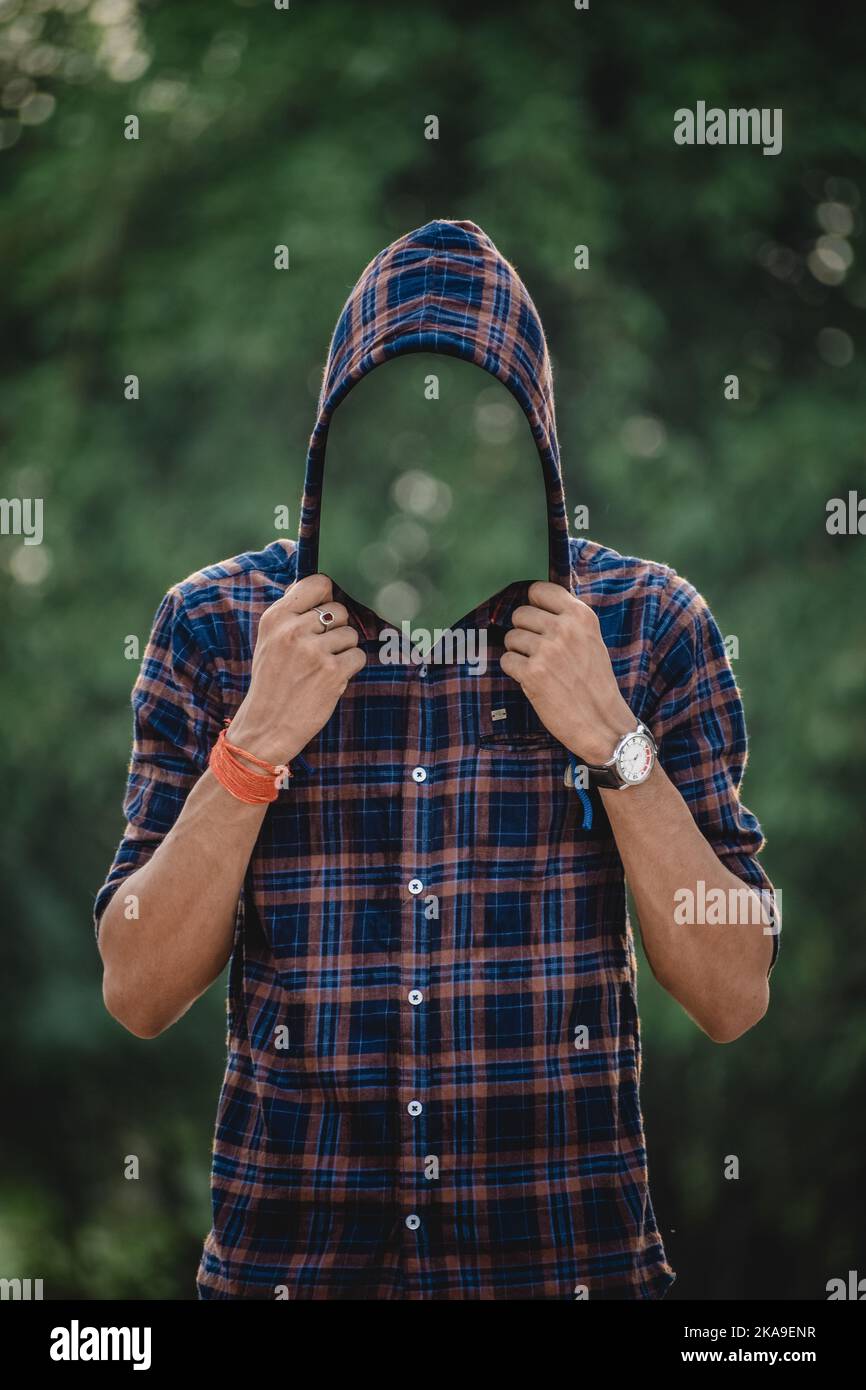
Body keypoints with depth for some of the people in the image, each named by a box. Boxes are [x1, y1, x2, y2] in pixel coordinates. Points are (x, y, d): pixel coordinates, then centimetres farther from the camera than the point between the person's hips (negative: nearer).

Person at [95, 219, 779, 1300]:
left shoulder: (645, 626, -4)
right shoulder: (218, 626, -4)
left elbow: (734, 999, -6)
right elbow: (138, 996, -5)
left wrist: (612, 737, -16)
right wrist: (256, 743, -17)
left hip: (573, 1249, 0)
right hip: (288, 1250, 0)